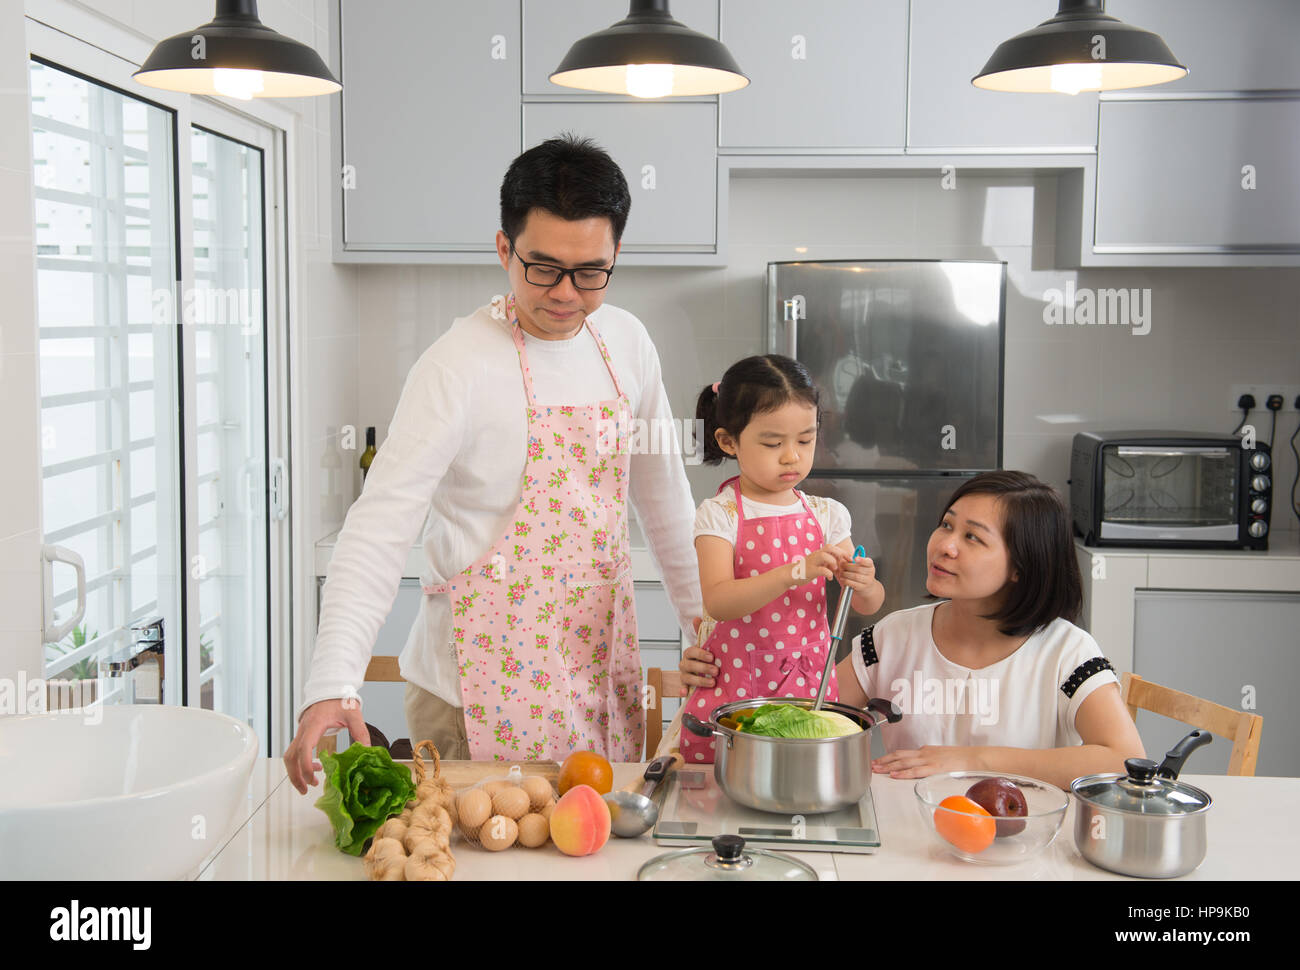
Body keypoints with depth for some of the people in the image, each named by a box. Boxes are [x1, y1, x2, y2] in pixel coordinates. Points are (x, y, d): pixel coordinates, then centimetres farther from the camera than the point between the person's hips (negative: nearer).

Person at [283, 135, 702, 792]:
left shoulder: (625, 341, 2)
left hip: (600, 665, 6)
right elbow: (379, 528, -22)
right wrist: (331, 687, -33)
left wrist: (701, 614, 19)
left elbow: (662, 489, 15)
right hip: (487, 682, -5)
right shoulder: (458, 367, -17)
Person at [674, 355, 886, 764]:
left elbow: (868, 605, 6)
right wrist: (796, 572, -32)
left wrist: (864, 585, -18)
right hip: (733, 682, -3)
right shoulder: (720, 513, -7)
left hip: (808, 683, 3)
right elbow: (717, 602, -21)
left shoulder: (826, 515, 5)